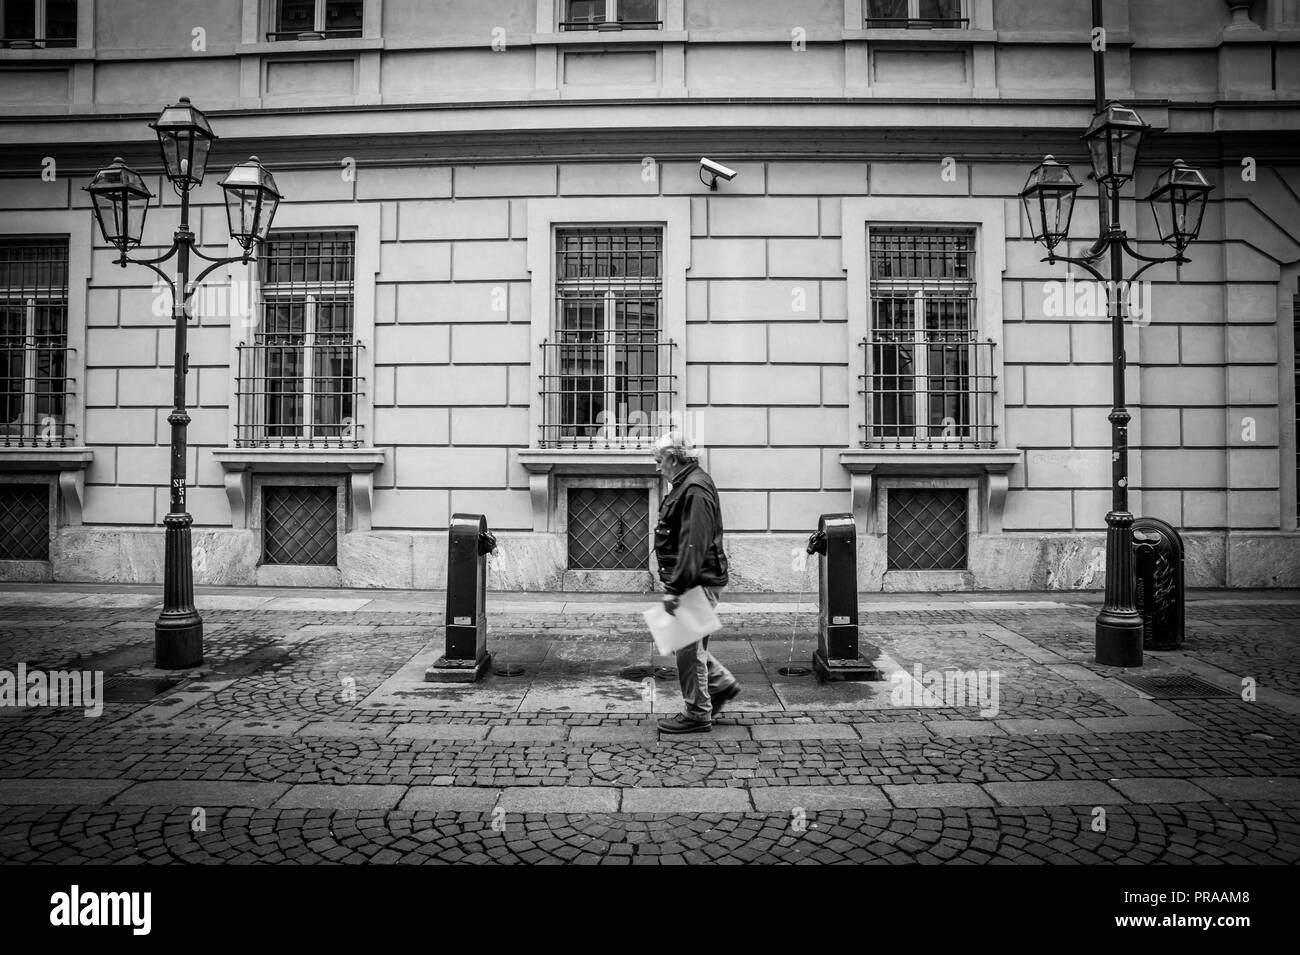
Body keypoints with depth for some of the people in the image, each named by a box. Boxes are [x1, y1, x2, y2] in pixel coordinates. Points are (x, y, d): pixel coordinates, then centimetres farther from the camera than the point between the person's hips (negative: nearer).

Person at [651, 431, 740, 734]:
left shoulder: (695, 490, -19)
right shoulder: (686, 485, 15)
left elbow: (692, 545, -26)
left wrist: (675, 588, -27)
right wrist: (674, 584, 23)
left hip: (697, 581, -10)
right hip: (692, 581, 10)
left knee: (689, 646, -1)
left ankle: (697, 714, 11)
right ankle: (722, 684, 29)